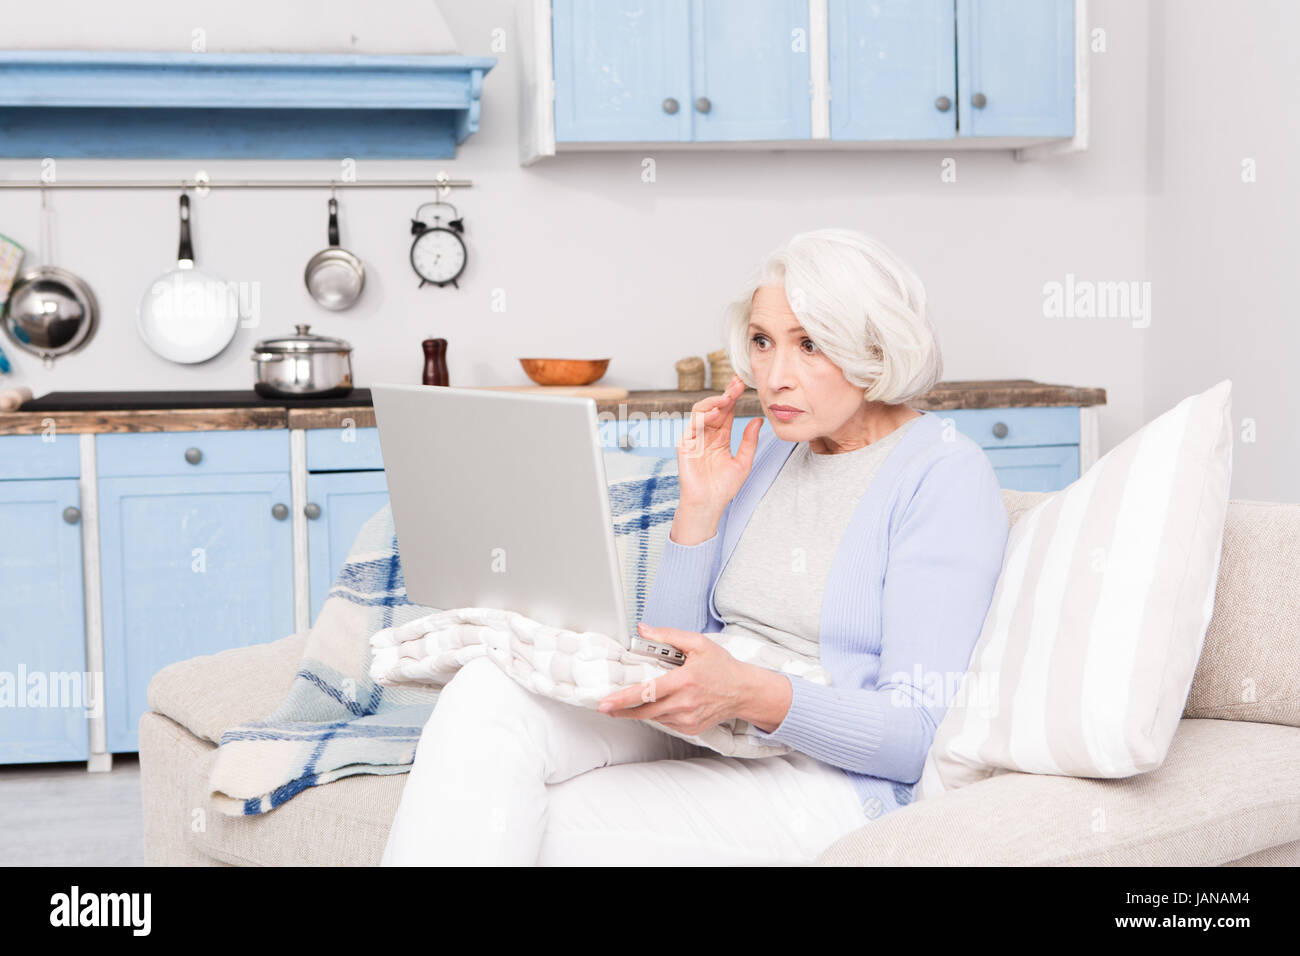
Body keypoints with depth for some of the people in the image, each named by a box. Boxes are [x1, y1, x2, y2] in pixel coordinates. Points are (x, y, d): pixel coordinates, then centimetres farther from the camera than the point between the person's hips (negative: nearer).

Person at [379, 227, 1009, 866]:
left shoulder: (946, 475, -6)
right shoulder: (767, 452, 15)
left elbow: (921, 730, -14)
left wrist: (754, 696, -30)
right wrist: (699, 508, 1)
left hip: (829, 778, -7)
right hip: (698, 739, 7)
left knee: (536, 830, -28)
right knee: (489, 693, -23)